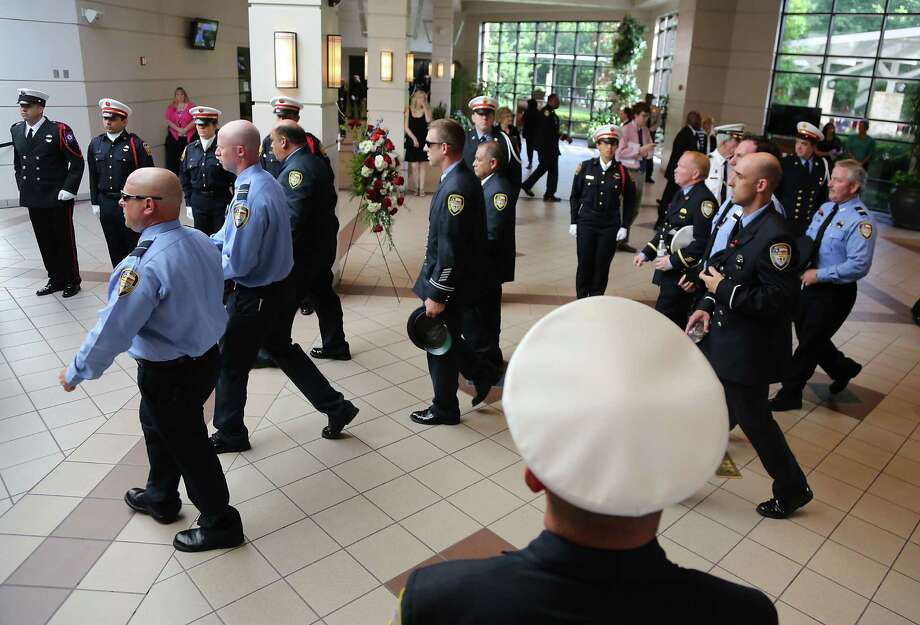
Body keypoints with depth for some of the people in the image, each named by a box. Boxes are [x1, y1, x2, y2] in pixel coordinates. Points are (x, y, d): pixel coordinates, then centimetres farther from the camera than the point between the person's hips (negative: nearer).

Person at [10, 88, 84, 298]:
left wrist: (68, 190, -12)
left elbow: (77, 162, -9)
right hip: (33, 200, 5)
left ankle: (72, 281, 19)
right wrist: (22, 186, 11)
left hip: (58, 199, -5)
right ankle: (55, 279, 25)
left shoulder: (59, 130, -10)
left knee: (65, 240, 6)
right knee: (45, 242, 12)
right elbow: (17, 163, 19)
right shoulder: (16, 130, 7)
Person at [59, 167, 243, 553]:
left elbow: (113, 328, -23)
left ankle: (220, 523, 29)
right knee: (157, 426, 29)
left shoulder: (145, 265, -30)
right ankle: (160, 498, 50)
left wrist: (76, 372, -7)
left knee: (188, 445, 11)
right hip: (207, 356, 8)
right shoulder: (200, 240, -5)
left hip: (169, 374, -8)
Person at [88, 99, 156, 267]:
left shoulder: (136, 143, -8)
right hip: (106, 204, 5)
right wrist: (95, 203, 8)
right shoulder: (95, 144, 6)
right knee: (115, 248, 12)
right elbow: (93, 176, 11)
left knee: (135, 246, 4)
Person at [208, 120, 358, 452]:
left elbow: (238, 263, -26)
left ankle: (230, 434, 32)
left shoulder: (250, 196, -28)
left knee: (231, 362, 11)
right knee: (282, 349, 25)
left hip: (256, 296, -9)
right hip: (281, 286, 9)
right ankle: (336, 407, 29)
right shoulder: (266, 181, 3)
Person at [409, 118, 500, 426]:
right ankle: (482, 372, 33)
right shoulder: (461, 178, 7)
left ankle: (445, 410, 24)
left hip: (448, 282, -9)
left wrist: (437, 294, -21)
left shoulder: (456, 187, -24)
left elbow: (451, 249, -26)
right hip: (448, 277, 9)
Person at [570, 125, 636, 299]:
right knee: (584, 264, 3)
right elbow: (575, 196, 5)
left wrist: (624, 226, 1)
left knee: (602, 267, 5)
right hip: (586, 223, 0)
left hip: (610, 226, 0)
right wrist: (573, 221, 1)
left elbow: (630, 201, 7)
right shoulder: (585, 167, -1)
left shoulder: (622, 171, -1)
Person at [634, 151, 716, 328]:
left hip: (682, 273, -9)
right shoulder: (682, 194, 13)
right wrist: (646, 253, 13)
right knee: (676, 320, 18)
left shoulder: (704, 200, -18)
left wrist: (673, 261, -19)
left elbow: (703, 242, -24)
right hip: (669, 270, 9)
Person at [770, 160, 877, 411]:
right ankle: (843, 368, 44)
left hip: (836, 292, -8)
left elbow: (859, 266, -25)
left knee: (810, 342, 4)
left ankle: (789, 393, 20)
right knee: (805, 333, 19)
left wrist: (819, 274, -23)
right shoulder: (825, 208, 4)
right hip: (812, 284, 8)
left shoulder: (860, 220, -20)